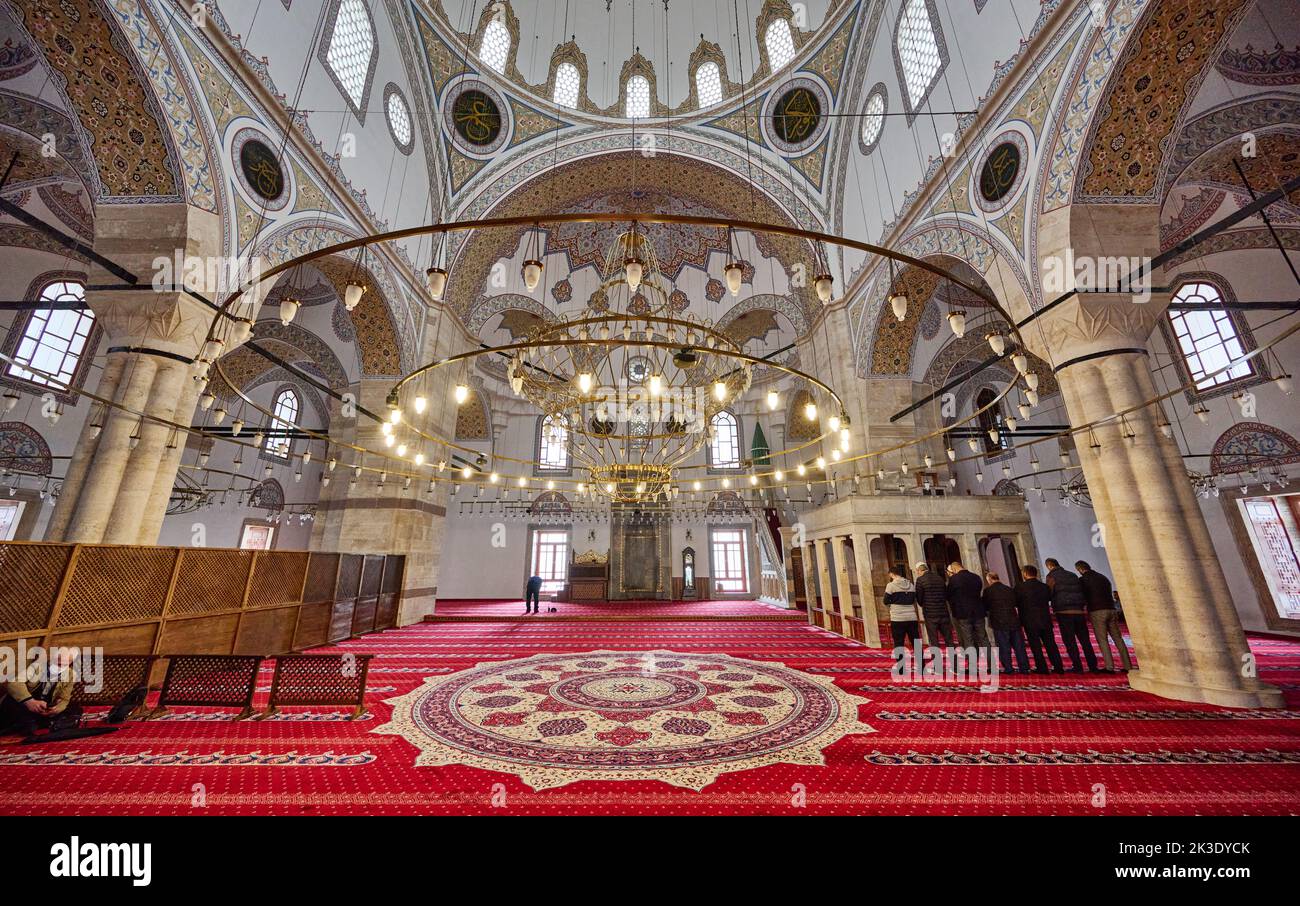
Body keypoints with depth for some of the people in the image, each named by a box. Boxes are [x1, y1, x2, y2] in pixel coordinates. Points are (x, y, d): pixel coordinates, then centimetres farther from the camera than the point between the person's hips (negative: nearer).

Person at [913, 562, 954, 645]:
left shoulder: (920, 580, -9)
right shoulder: (940, 578, 7)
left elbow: (919, 598, -6)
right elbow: (946, 595, 11)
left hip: (930, 614, -5)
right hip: (943, 613, 5)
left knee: (934, 641, 3)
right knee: (949, 639, 13)